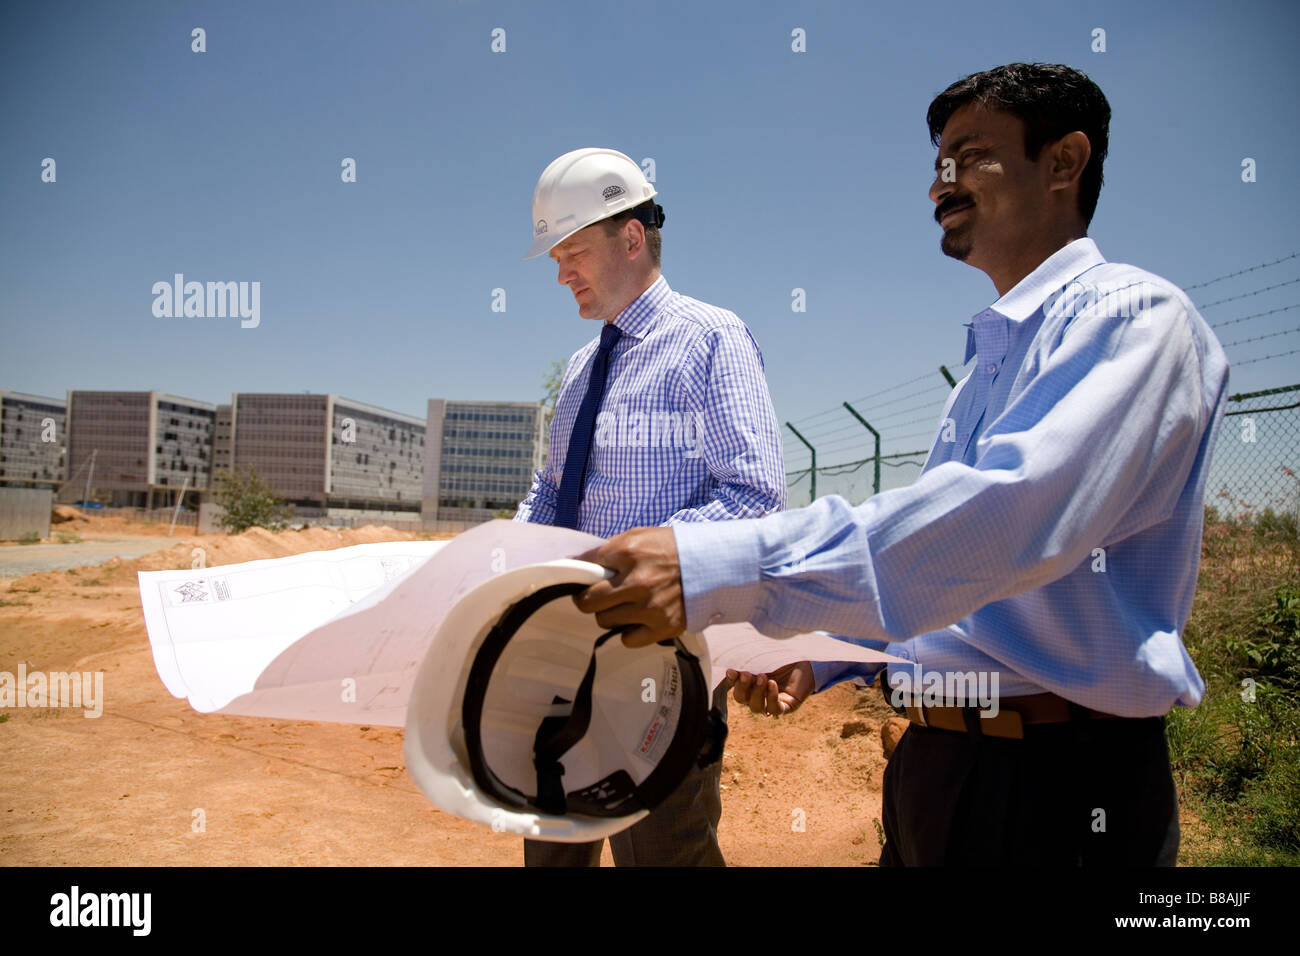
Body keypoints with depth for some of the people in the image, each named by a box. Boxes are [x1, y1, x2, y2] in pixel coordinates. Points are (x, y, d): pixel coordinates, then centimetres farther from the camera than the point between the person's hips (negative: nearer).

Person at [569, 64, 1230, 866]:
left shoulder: (1131, 316, -13)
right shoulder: (989, 359, 16)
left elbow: (1015, 512, -31)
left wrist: (723, 569, -36)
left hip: (1057, 784, -8)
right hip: (933, 763, 8)